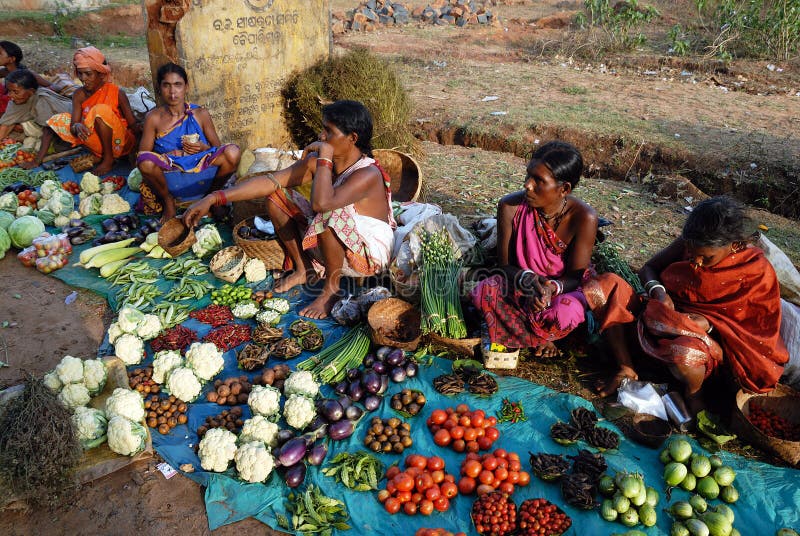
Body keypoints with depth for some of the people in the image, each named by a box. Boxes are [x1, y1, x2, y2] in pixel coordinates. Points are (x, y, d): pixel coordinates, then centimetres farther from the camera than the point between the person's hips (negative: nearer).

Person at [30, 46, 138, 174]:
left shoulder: (116, 93, -11)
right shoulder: (79, 95, 0)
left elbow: (132, 124, -11)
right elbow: (73, 125, -10)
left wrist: (138, 127, -34)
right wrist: (77, 126, -32)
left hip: (119, 143, -5)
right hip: (98, 144, 6)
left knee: (101, 110, -28)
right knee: (57, 120, 1)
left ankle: (108, 160, -19)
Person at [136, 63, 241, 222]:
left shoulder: (200, 114, 5)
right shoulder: (153, 118, 1)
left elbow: (218, 149, 8)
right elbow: (142, 157, -1)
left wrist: (204, 148, -13)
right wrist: (170, 155, -17)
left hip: (202, 176, 1)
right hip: (170, 182, -1)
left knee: (233, 152, -25)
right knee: (146, 161, -34)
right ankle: (168, 201, -3)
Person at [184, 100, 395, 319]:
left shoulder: (368, 174, -28)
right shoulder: (316, 161, -6)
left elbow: (321, 202, -45)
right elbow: (270, 181, -9)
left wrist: (325, 156, -31)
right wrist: (214, 198, -15)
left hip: (368, 256, -7)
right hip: (327, 243, 7)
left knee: (330, 213, -39)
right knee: (276, 194, -1)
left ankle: (331, 286, -14)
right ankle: (303, 269, 8)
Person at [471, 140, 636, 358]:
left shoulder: (583, 218, -22)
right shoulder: (510, 207, -18)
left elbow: (576, 276, -15)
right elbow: (505, 264, -9)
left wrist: (553, 288, -38)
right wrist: (527, 279, -32)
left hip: (563, 289, -2)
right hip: (521, 287, 2)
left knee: (565, 313, -37)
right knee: (482, 293, -29)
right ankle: (539, 338, -7)